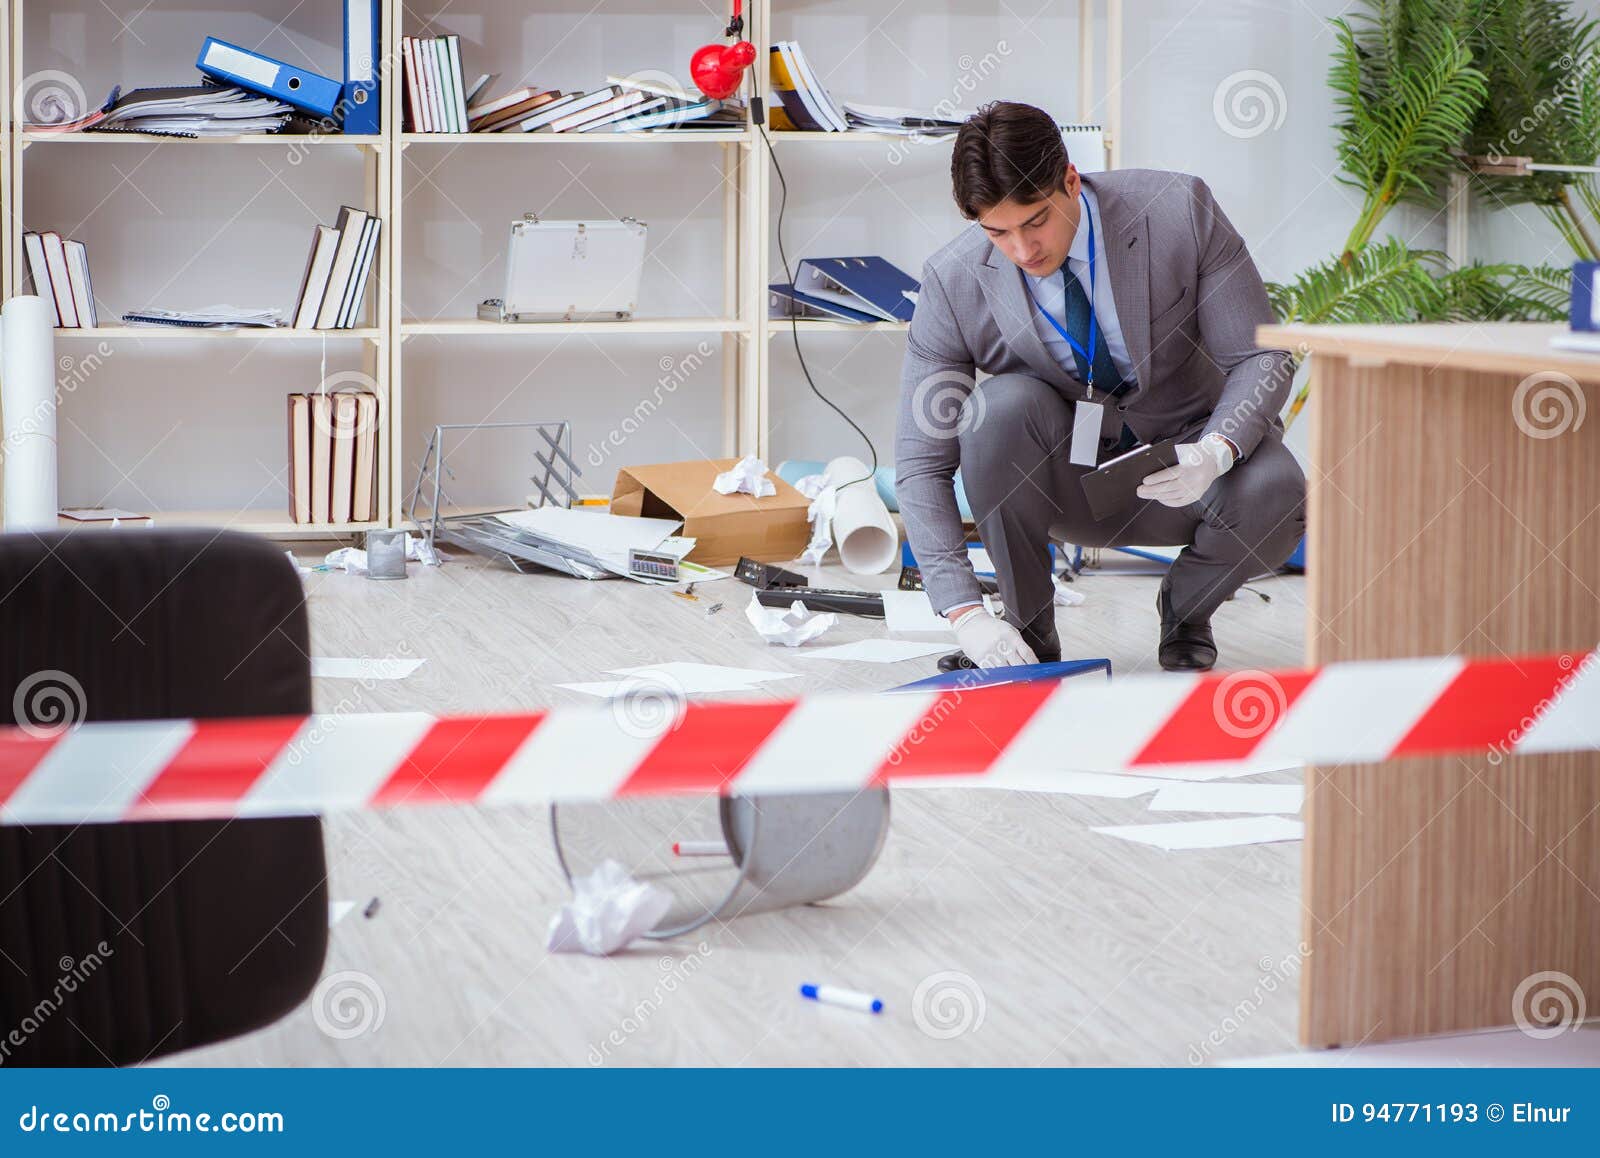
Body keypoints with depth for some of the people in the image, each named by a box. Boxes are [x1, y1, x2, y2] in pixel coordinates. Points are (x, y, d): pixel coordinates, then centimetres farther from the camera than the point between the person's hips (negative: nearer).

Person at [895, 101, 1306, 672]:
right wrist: (965, 612, -29)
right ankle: (1028, 628, -12)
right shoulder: (954, 281, -18)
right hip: (1060, 476, 0)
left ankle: (1185, 608, 3)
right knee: (1000, 405, -31)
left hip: (1180, 467, 0)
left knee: (1274, 496, -32)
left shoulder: (1178, 211, -19)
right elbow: (921, 464, -17)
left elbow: (1263, 357, -12)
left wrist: (1215, 453, -34)